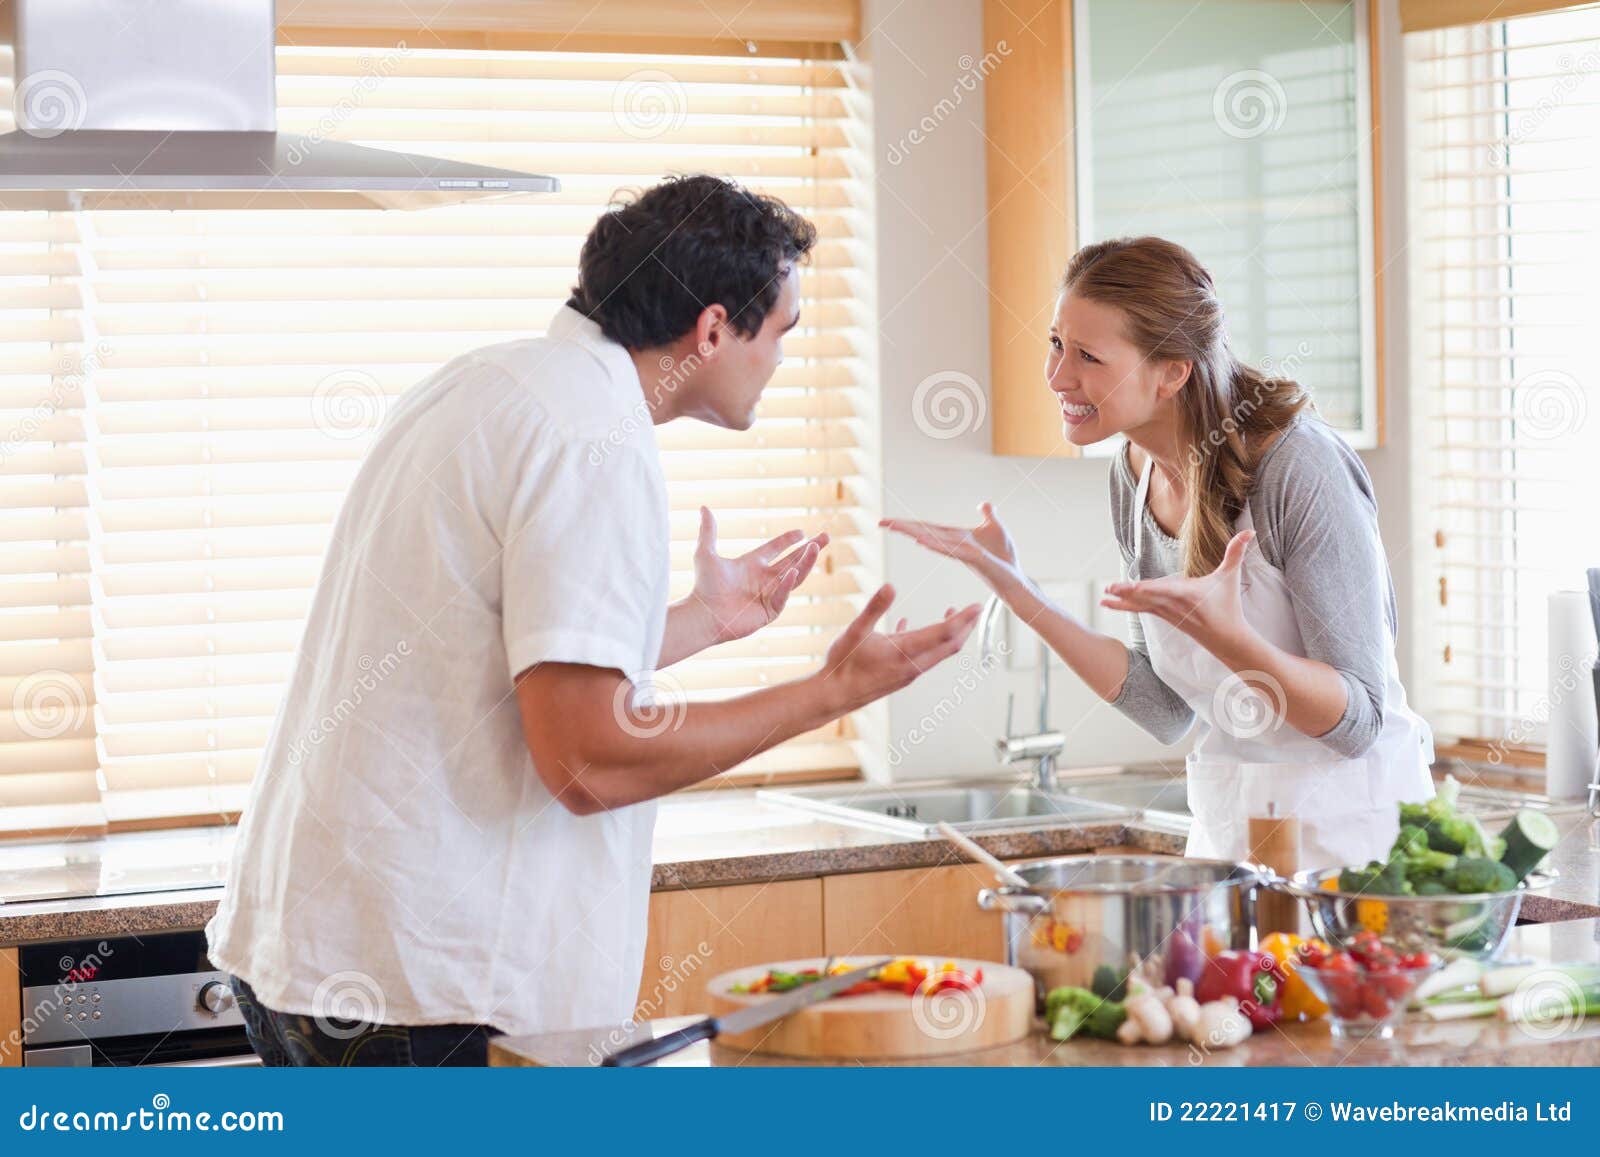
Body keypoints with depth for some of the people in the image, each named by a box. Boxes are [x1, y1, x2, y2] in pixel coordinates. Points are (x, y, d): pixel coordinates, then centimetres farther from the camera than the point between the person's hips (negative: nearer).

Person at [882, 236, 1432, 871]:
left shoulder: (1301, 470, -21)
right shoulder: (1135, 475, 0)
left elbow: (1359, 720, -20)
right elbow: (1169, 712, 0)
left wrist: (1227, 636, -36)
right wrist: (1016, 589, -5)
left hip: (1353, 827, -6)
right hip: (1226, 826, 6)